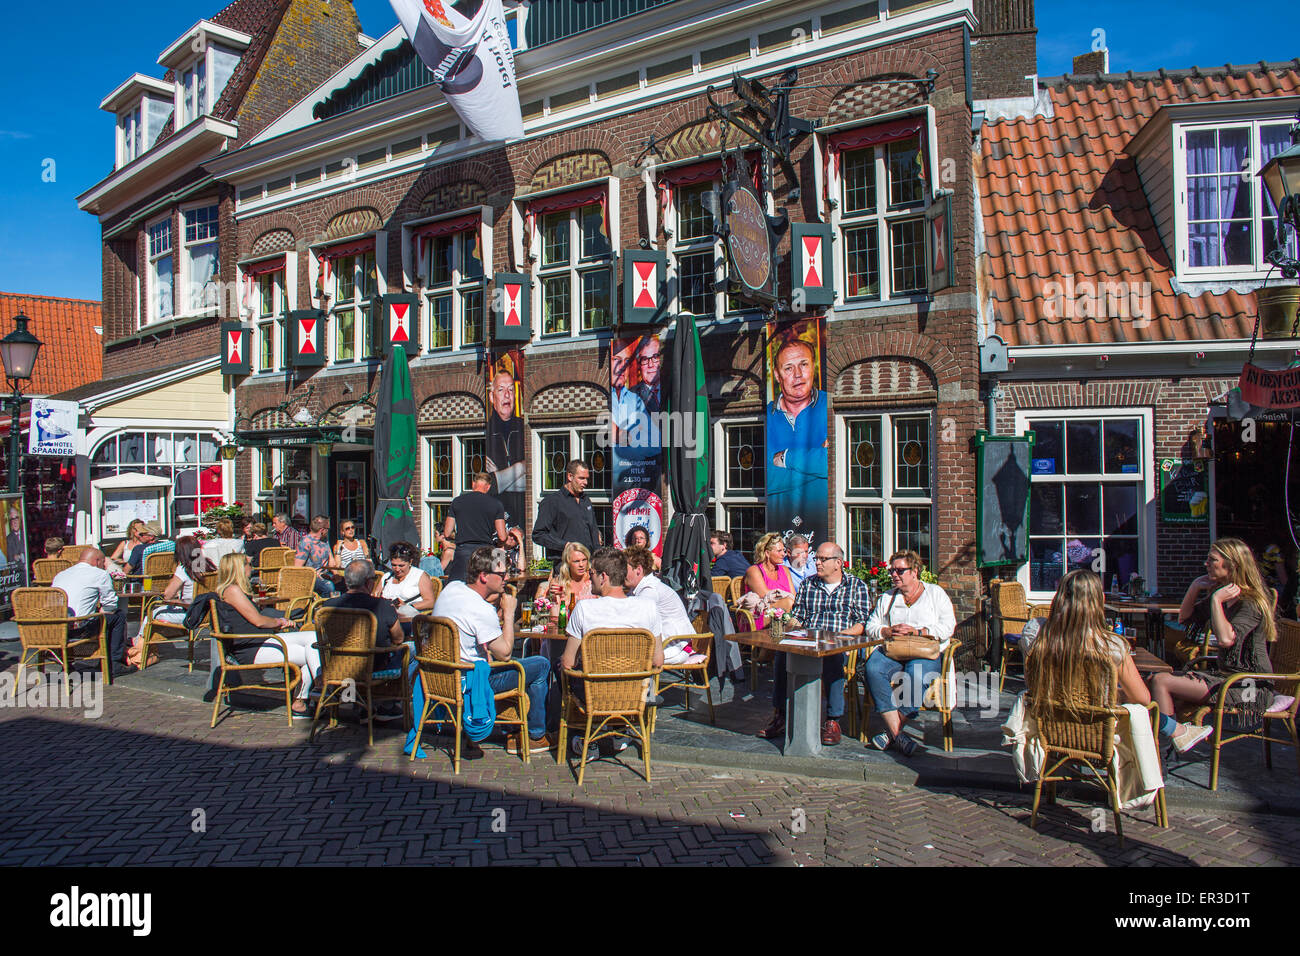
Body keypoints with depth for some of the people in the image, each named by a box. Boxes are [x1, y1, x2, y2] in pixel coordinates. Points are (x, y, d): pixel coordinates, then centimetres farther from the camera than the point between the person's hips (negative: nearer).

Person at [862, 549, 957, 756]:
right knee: (873, 669, -31)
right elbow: (871, 627, 15)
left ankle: (891, 732, -27)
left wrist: (918, 631, -12)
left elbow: (948, 627, 1)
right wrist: (889, 631, -6)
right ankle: (897, 734, -32)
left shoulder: (936, 593, 14)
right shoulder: (886, 598, 24)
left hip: (926, 653, -2)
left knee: (916, 676, -37)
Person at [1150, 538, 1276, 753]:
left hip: (1249, 686, -9)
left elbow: (1226, 639, -32)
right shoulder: (1222, 595, 11)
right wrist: (1195, 587, 7)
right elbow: (1185, 618, 21)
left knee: (1161, 682, -17)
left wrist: (1216, 600, -23)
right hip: (1225, 675, 9)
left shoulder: (1251, 603, -17)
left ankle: (1177, 733, 1)